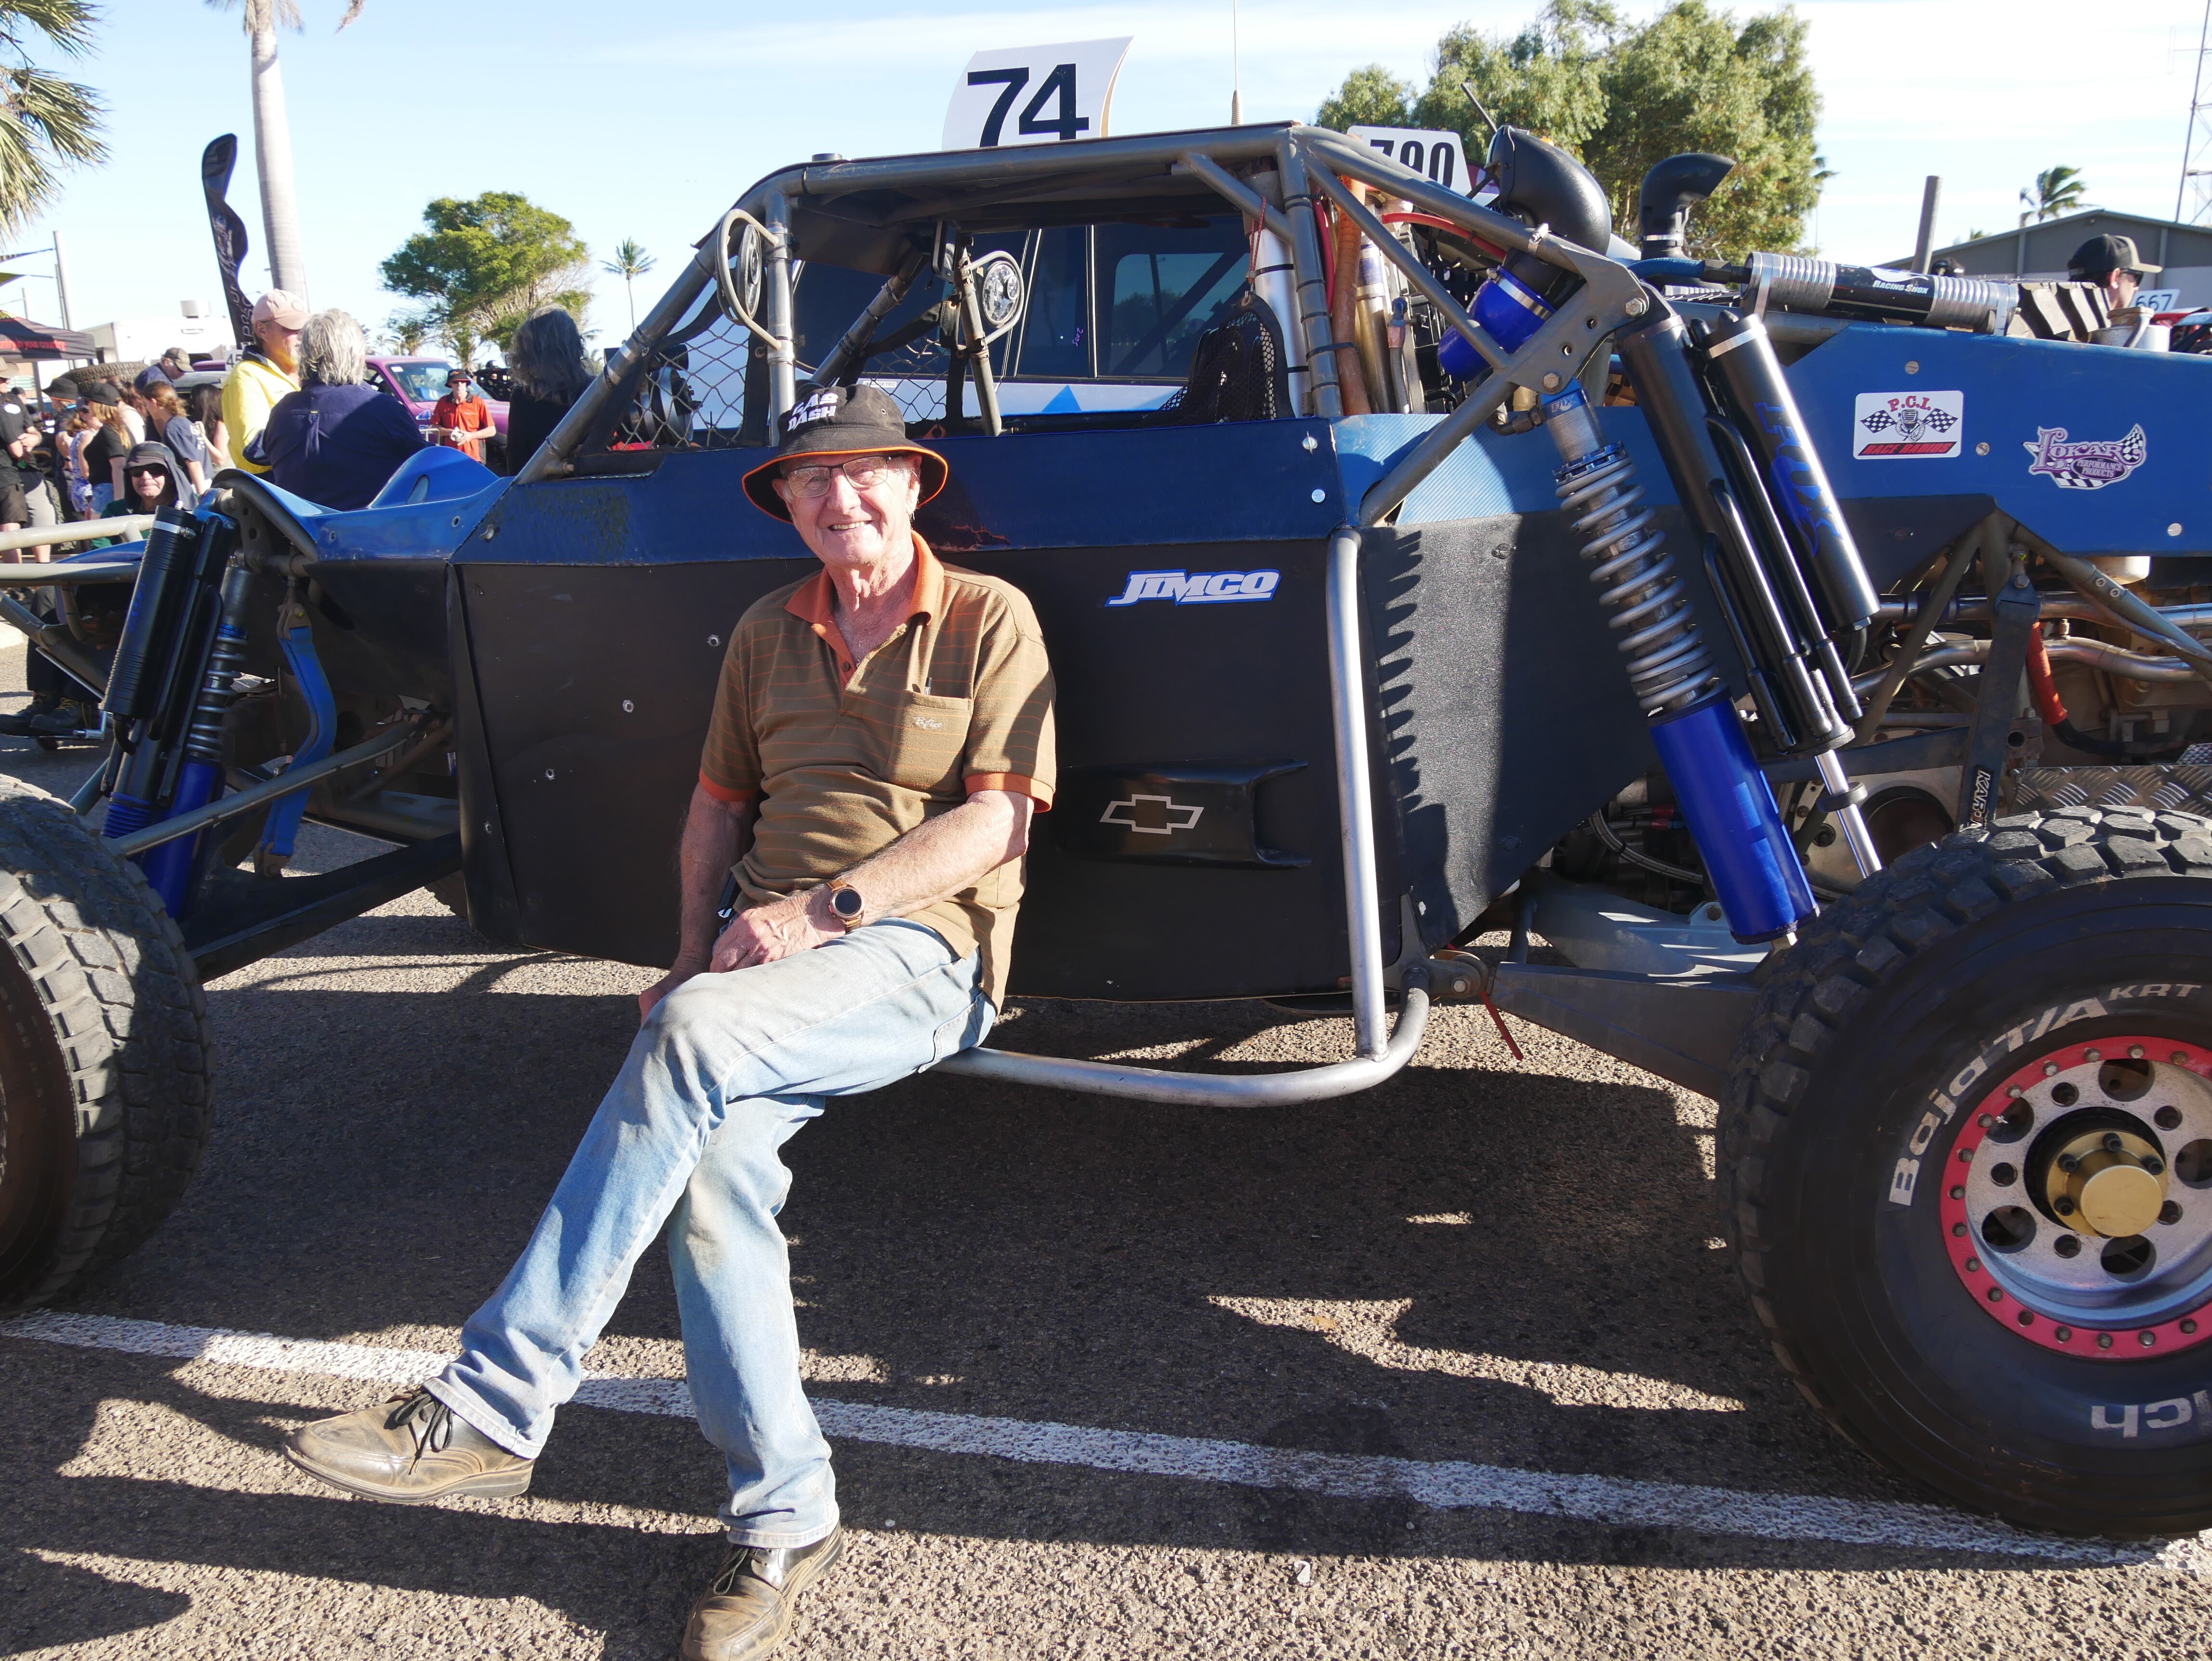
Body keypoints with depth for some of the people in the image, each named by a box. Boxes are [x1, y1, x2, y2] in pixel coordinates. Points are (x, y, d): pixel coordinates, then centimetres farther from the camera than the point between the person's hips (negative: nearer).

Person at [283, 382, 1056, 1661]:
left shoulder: (989, 620, 2)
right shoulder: (769, 634, 20)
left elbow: (996, 820, -7)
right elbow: (720, 804, 23)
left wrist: (826, 905, -16)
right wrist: (701, 941, 6)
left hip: (920, 949, -5)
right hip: (775, 953, 5)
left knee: (696, 1035, -34)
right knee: (714, 1157, -26)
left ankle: (492, 1407, -26)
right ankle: (785, 1522, -12)